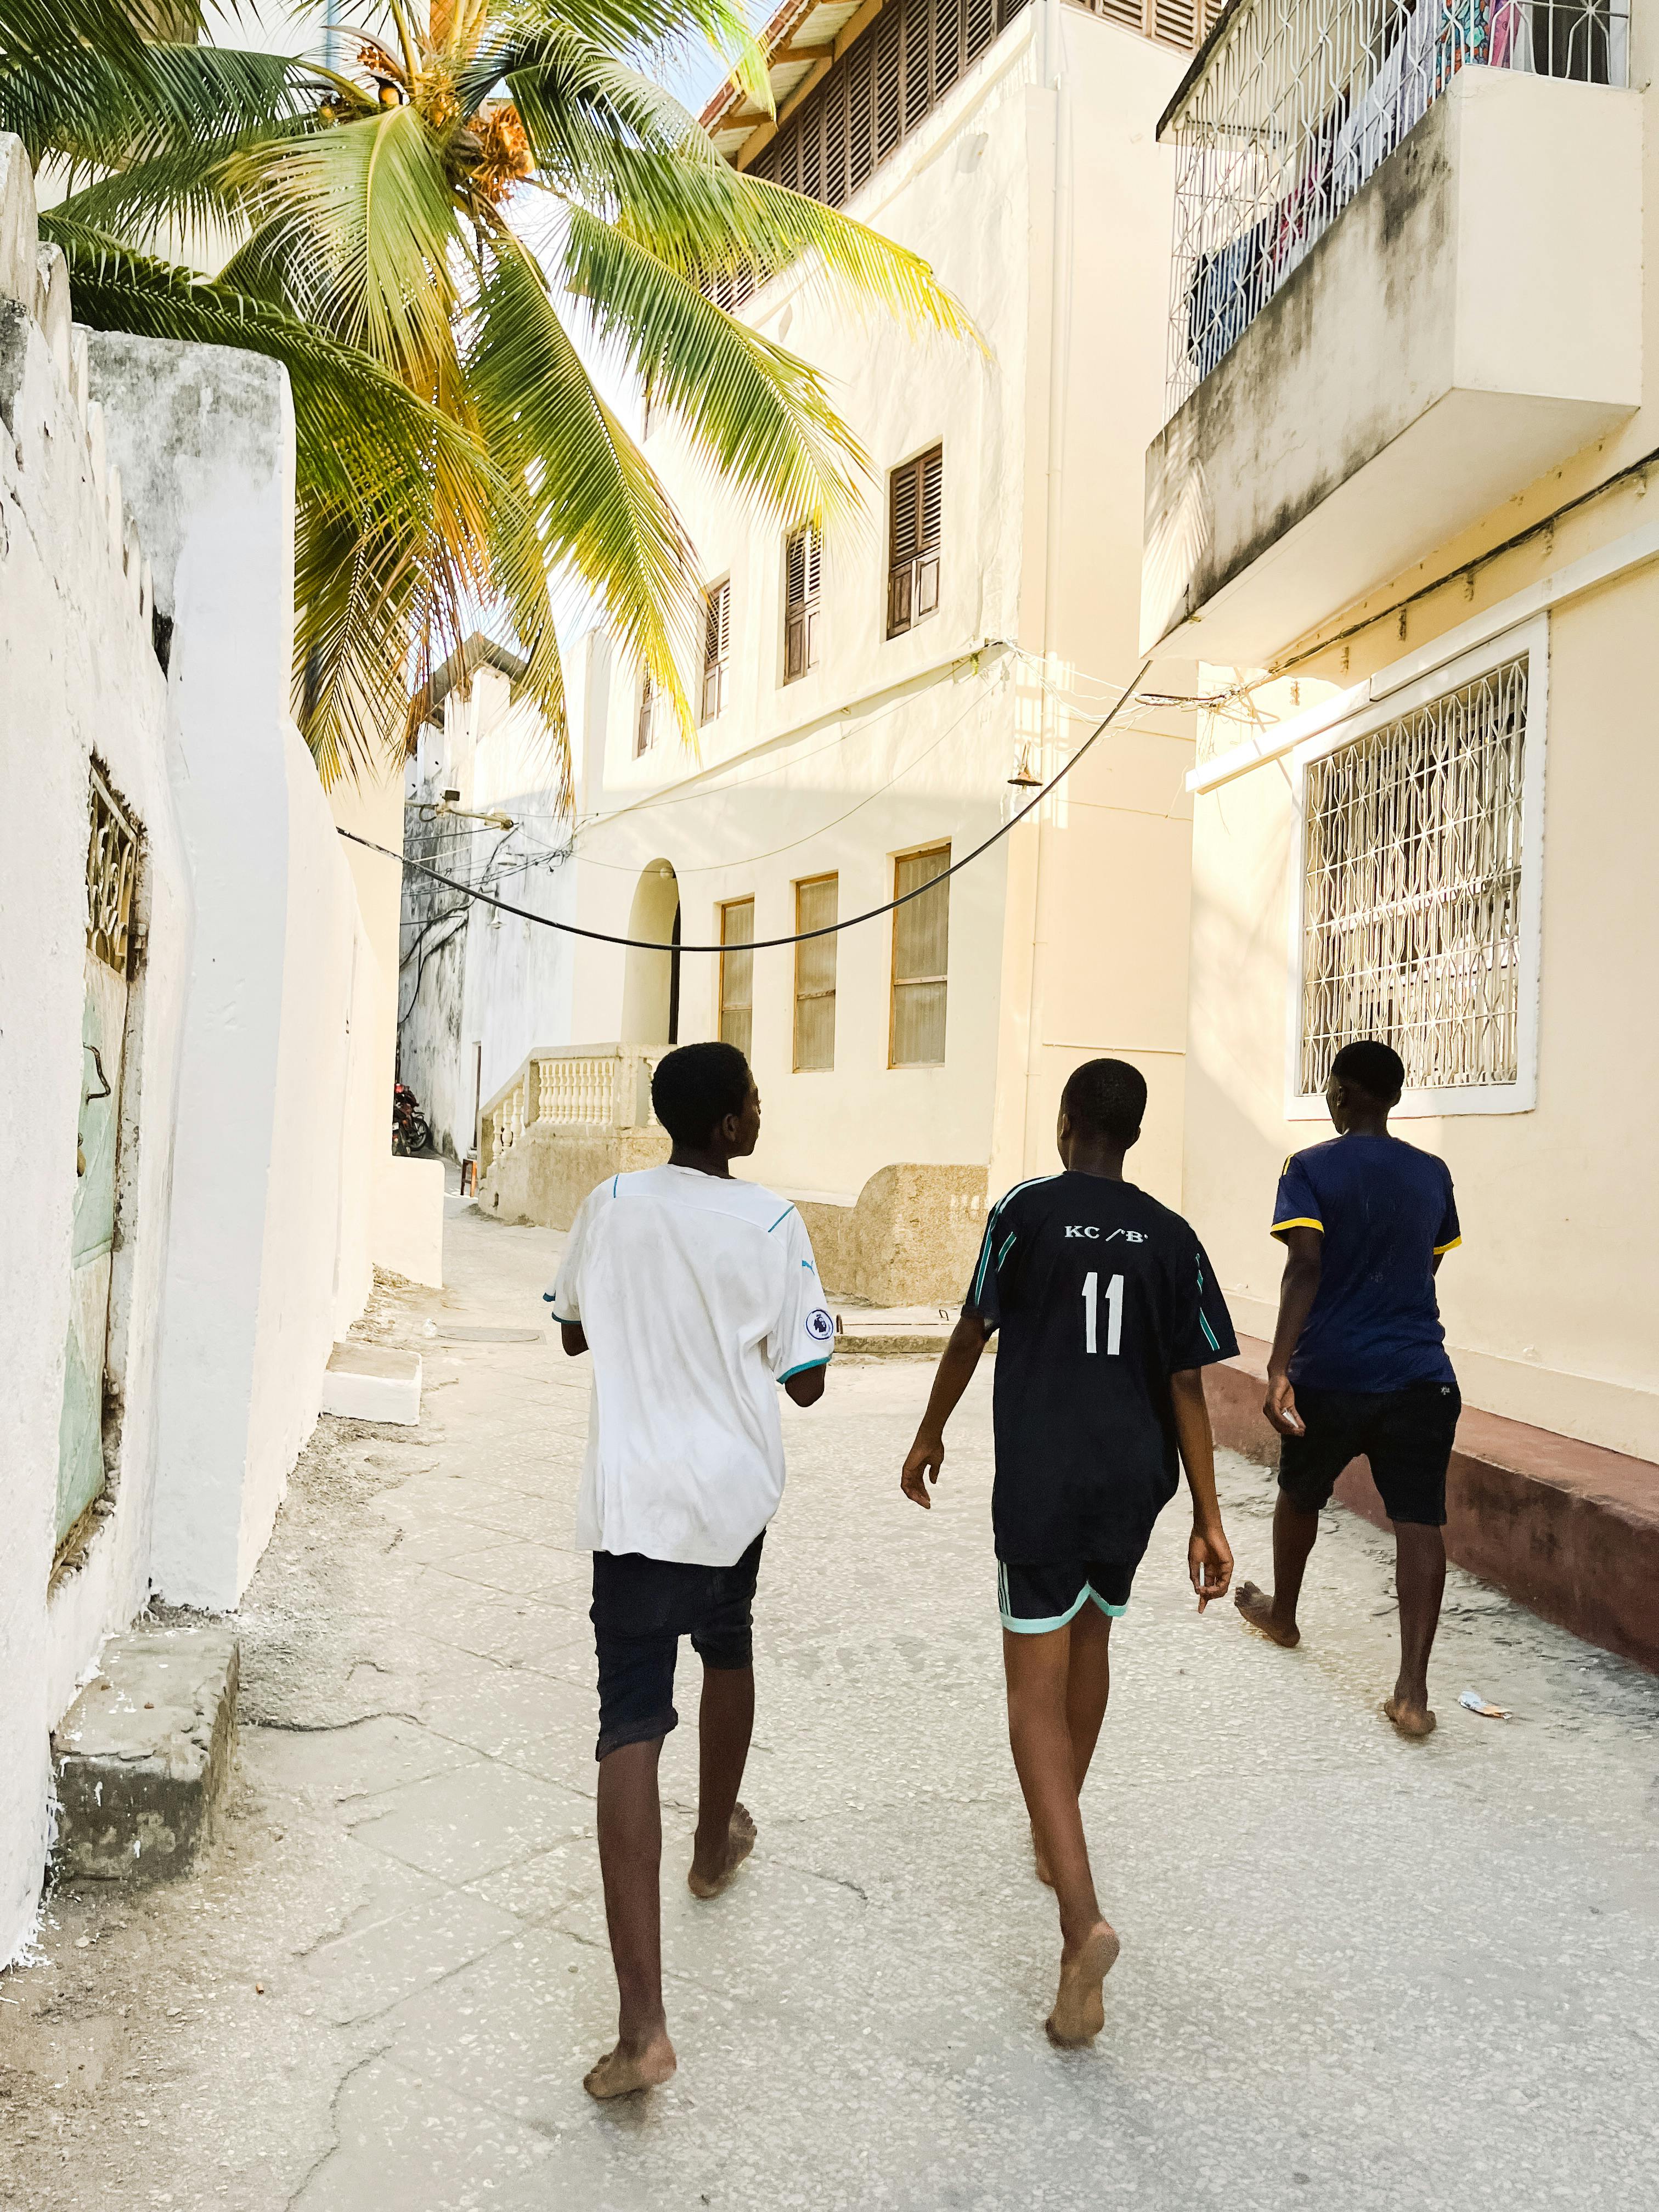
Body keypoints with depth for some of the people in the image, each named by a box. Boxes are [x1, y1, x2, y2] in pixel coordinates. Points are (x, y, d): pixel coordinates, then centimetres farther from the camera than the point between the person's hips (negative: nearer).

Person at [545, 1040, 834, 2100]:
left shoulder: (611, 1207, -1)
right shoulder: (772, 1225, -10)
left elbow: (575, 1333, 13)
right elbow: (806, 1382, -6)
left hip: (633, 1500, 0)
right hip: (735, 1490, 0)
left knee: (633, 1729, -5)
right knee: (727, 1648, 29)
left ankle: (644, 2023, -11)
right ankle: (717, 1843, 52)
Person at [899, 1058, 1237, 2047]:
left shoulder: (1026, 1211, -6)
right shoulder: (1170, 1235, 3)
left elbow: (971, 1334, -1)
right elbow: (1187, 1385, 1)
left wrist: (930, 1436, 13)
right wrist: (1209, 1518, 4)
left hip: (1042, 1476, -4)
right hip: (1134, 1477, 5)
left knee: (1037, 1691, -2)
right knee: (1091, 1638, 26)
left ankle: (1084, 1916, -17)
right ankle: (1057, 1832, 43)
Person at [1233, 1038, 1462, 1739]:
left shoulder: (1311, 1169, -7)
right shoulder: (1432, 1174, 7)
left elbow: (1305, 1268, -20)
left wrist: (1278, 1367, -24)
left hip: (1329, 1375, -2)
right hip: (1420, 1375, 2)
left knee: (1300, 1494, 21)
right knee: (1418, 1520, -2)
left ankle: (1281, 1612, 42)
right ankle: (1412, 1688, -10)